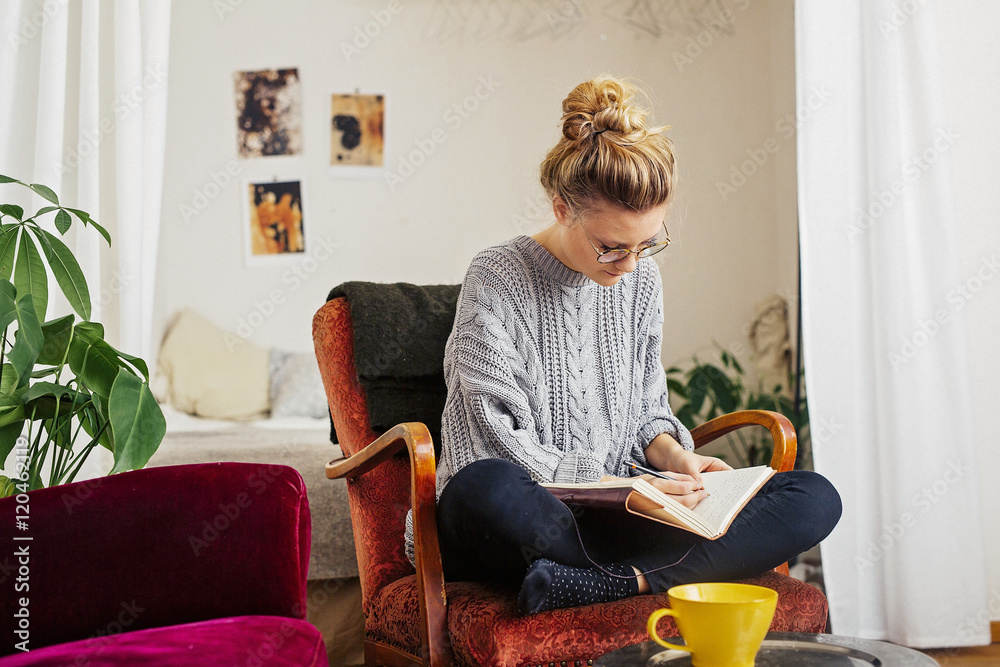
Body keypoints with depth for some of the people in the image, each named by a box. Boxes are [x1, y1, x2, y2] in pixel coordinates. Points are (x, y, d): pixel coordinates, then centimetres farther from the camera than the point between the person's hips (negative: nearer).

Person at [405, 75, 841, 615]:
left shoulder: (641, 278, 9)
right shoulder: (496, 281, -9)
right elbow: (501, 448, -15)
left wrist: (673, 454, -5)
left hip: (613, 508, 6)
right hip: (521, 527, -5)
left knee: (815, 499, -13)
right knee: (484, 489, -44)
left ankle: (601, 582, -28)